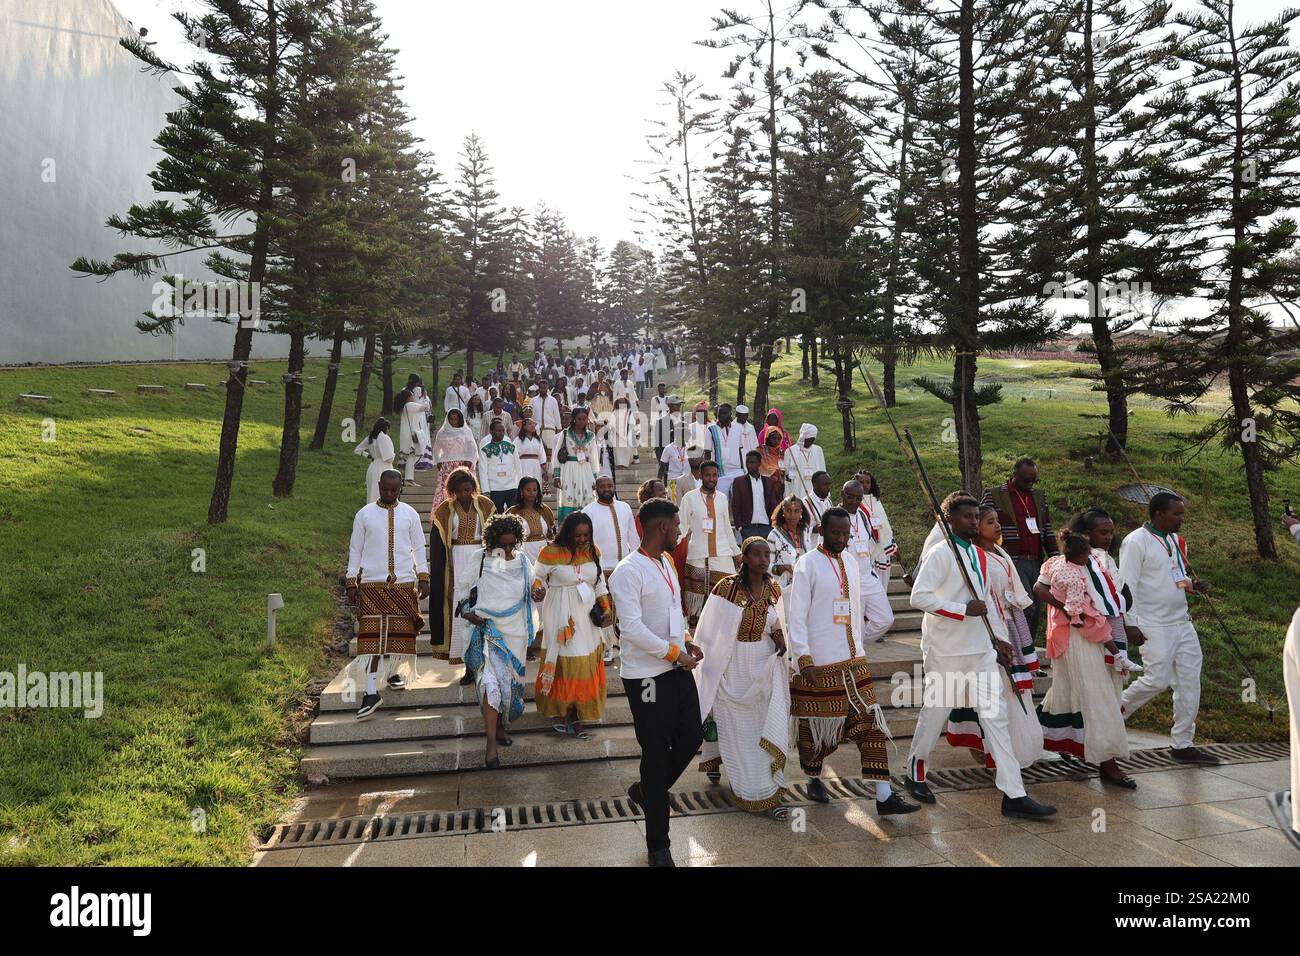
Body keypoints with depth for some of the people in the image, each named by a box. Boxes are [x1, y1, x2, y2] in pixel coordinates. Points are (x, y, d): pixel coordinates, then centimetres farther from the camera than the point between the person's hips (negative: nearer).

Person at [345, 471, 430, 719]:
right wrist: (351, 582, 3)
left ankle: (394, 671, 30)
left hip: (404, 583, 1)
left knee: (401, 632, 6)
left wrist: (423, 577, 3)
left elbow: (419, 547, 9)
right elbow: (355, 549, 7)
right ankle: (372, 692, -8)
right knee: (372, 634, -7)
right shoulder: (364, 514, 3)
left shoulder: (410, 514, 5)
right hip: (372, 584, -1)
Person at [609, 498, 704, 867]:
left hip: (677, 668, 8)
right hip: (647, 675, -8)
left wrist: (686, 642, 5)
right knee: (656, 753, 1)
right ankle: (658, 845, 18)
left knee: (692, 736, 14)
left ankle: (645, 791, 38)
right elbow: (632, 628, -24)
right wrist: (674, 653, -18)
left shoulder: (666, 563, 11)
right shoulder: (628, 571, -18)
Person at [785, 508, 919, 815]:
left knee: (870, 725, 1)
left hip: (854, 661, 6)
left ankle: (884, 796, 4)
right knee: (820, 727, 8)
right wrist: (804, 660, -19)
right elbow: (795, 616, -13)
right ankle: (813, 777, 34)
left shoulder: (851, 561, 10)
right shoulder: (808, 565, -10)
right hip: (819, 664, -6)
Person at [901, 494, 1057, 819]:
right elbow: (919, 597, -21)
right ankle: (915, 774, 28)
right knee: (935, 713, 6)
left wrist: (996, 641, 17)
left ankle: (1014, 795, 5)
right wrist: (963, 609, -22)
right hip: (946, 652, -7)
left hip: (981, 650, 7)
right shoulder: (939, 554, -12)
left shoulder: (981, 556, 12)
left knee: (996, 717, 2)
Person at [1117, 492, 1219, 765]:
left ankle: (1183, 745, 15)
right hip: (1154, 627, -8)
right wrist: (1130, 625, -18)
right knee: (1157, 679, -12)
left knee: (1190, 682, 6)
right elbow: (1127, 586, -14)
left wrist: (1191, 584, 1)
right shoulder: (1136, 542, -12)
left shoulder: (1176, 541, 13)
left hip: (1182, 622, 8)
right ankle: (1116, 711, 14)